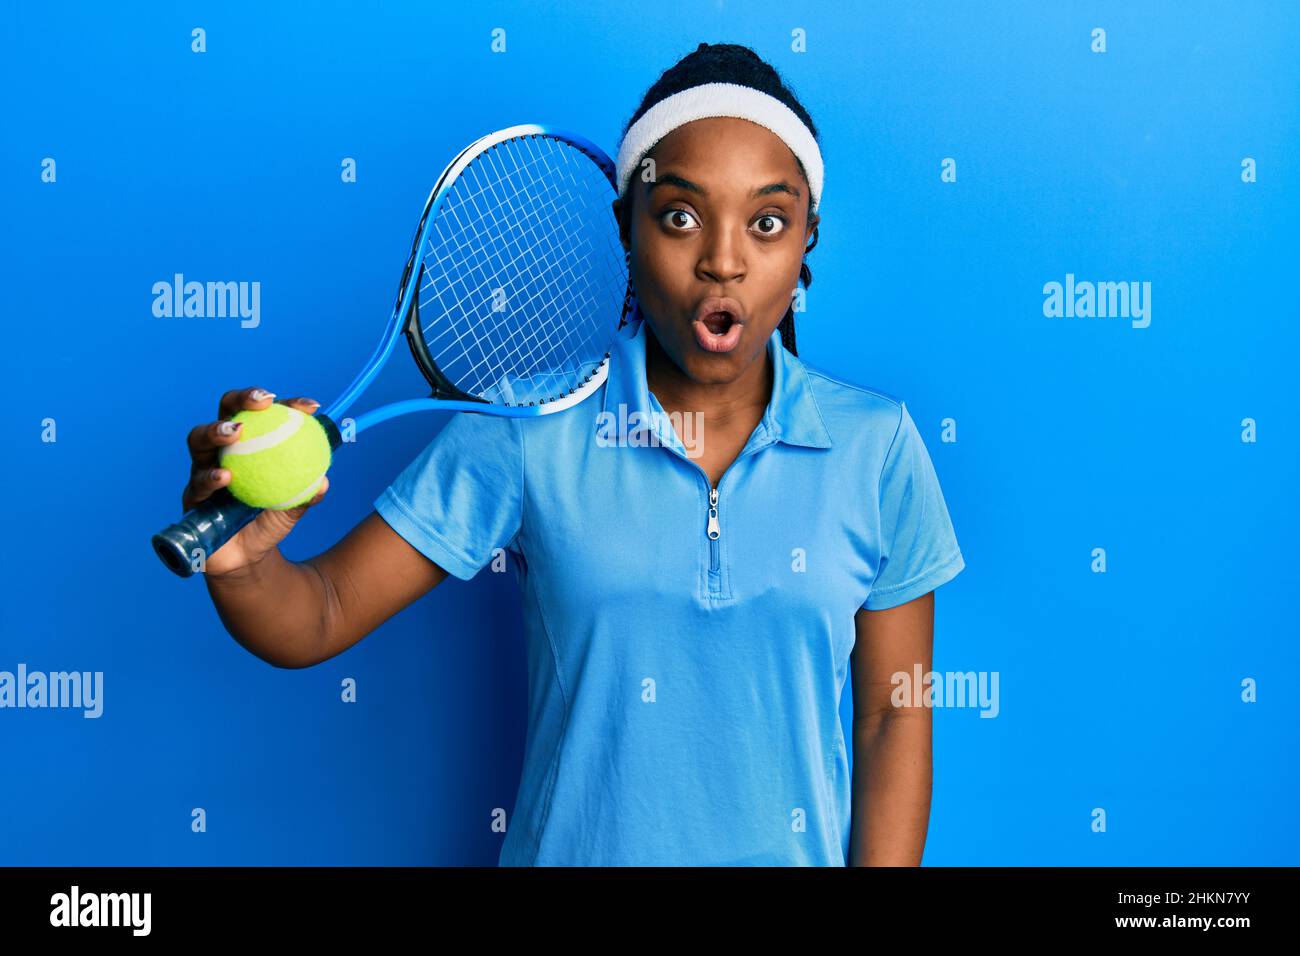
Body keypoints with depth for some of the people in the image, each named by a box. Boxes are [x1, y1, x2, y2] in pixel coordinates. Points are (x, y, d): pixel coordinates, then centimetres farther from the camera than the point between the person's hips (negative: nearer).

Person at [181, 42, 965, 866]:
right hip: (569, 847, 0)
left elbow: (892, 717, -4)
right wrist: (244, 560, -33)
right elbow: (320, 618, -14)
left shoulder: (876, 444, -10)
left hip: (795, 853, 1)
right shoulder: (528, 428, -13)